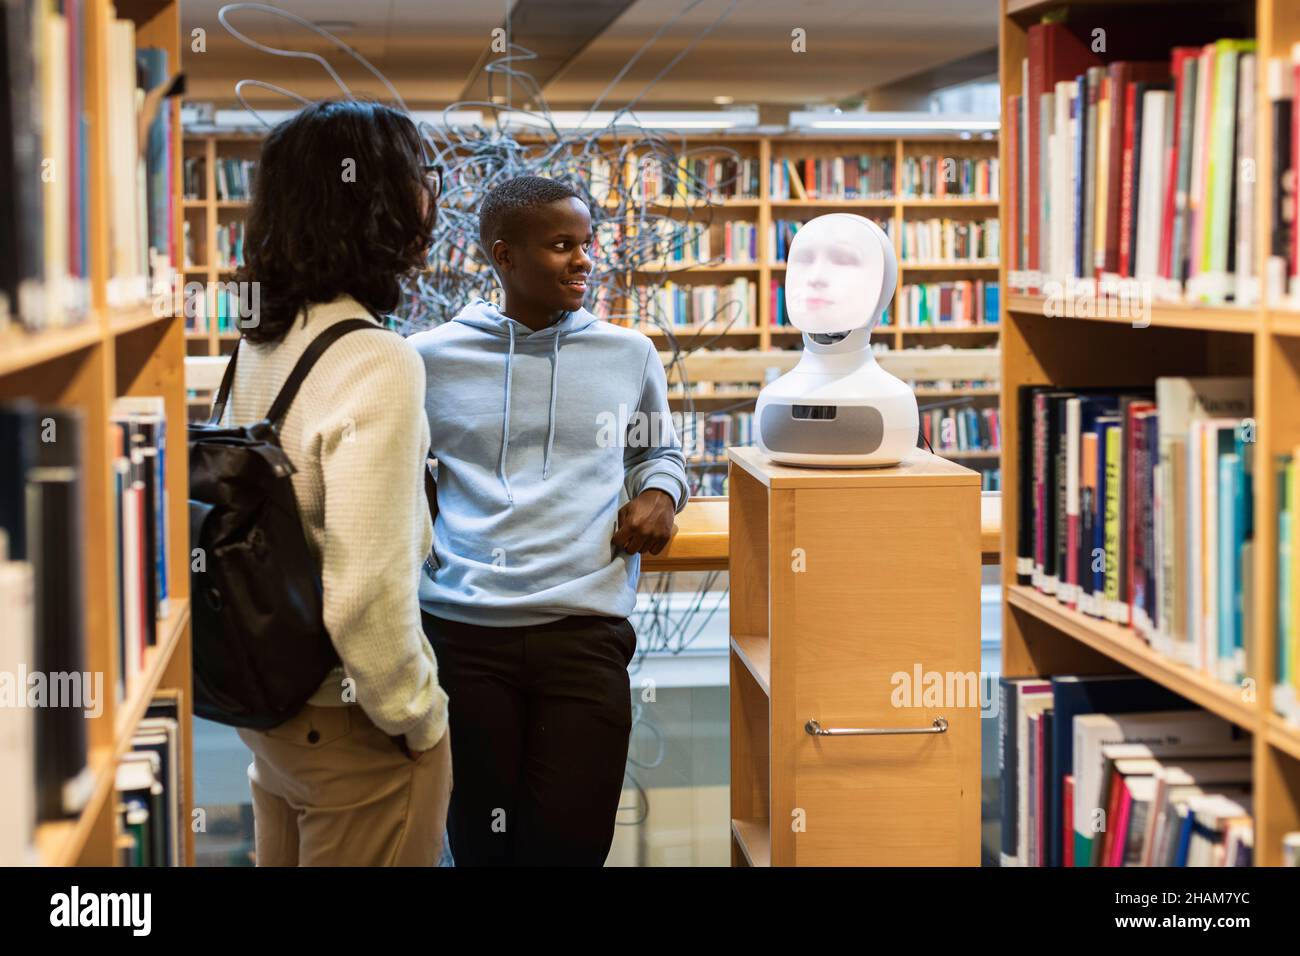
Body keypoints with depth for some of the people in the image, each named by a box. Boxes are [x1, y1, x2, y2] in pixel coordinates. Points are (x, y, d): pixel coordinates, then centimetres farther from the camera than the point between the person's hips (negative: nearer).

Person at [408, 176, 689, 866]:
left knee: (572, 843, -1)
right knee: (481, 844, 5)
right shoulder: (430, 358, 6)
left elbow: (658, 453, 26)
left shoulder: (629, 356, 10)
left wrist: (660, 491, 5)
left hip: (585, 631, 1)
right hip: (460, 630, 0)